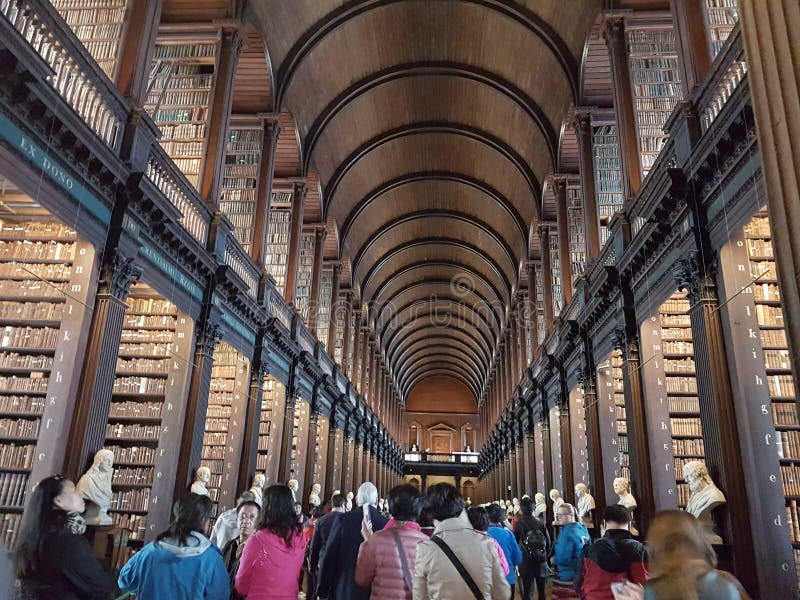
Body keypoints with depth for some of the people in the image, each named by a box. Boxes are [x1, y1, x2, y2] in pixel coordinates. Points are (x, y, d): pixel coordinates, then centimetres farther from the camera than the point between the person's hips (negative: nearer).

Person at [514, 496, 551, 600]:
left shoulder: (519, 523, -14)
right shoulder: (540, 522, -7)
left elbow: (515, 541, -10)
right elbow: (548, 541, -2)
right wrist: (545, 555, 12)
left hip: (526, 561, -3)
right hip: (541, 561, 3)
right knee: (541, 589, 18)